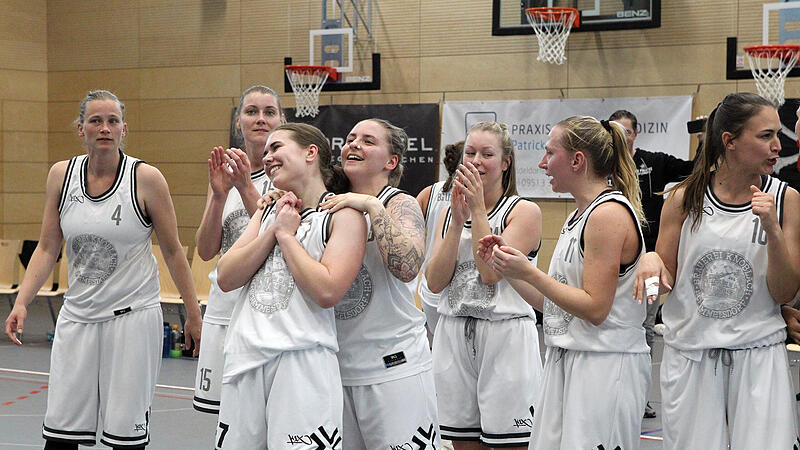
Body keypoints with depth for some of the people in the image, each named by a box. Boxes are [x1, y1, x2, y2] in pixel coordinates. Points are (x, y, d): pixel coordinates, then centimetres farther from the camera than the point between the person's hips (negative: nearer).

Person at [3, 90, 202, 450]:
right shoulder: (61, 175, 2)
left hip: (133, 315, -3)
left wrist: (193, 315, 2)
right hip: (78, 315, 3)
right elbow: (47, 248, 7)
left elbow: (172, 252, -1)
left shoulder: (146, 178, -9)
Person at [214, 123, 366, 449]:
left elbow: (327, 292, -17)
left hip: (302, 360, -6)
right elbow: (225, 278, 6)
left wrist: (287, 234, -7)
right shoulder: (269, 211, 17)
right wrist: (273, 230, -3)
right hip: (245, 358, 6)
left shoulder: (344, 215, -3)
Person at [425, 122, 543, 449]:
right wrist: (458, 220, -7)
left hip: (505, 338, -5)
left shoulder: (524, 212, -2)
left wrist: (478, 210, -11)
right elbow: (435, 282, 0)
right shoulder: (450, 213, 13)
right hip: (453, 336, 5)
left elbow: (491, 271, -16)